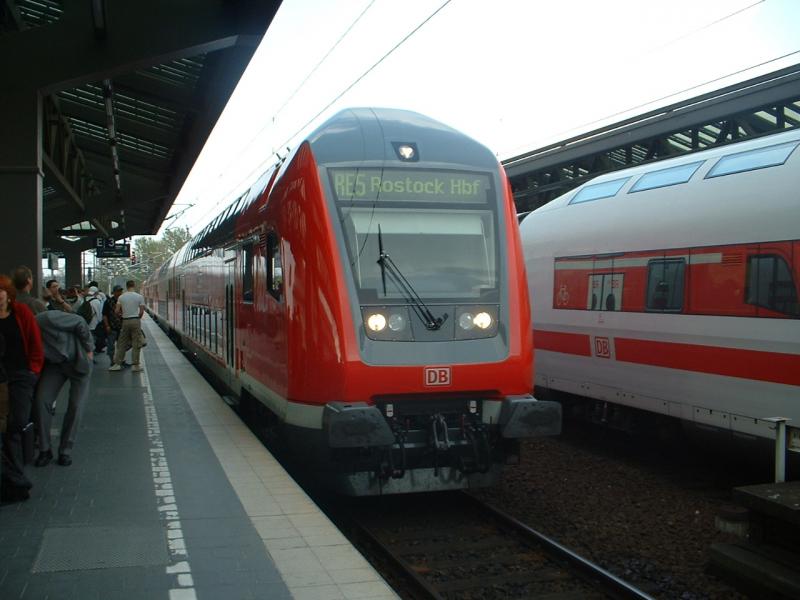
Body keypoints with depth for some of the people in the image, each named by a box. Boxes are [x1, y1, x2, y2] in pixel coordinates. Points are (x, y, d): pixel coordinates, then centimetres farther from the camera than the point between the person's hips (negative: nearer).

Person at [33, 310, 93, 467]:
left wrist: (88, 349, -13)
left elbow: (80, 322, -23)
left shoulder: (47, 319, -33)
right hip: (54, 364, 4)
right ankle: (45, 450, 4)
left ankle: (66, 451, 10)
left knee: (76, 406, -5)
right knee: (41, 400, -11)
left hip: (78, 361, -4)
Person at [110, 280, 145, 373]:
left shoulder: (121, 297, 2)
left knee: (122, 343, 11)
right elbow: (142, 311, -4)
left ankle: (117, 363, 9)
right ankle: (135, 365, 3)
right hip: (135, 321, -3)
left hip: (125, 321, 3)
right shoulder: (139, 297, -4)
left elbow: (117, 311, -1)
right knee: (136, 344, 3)